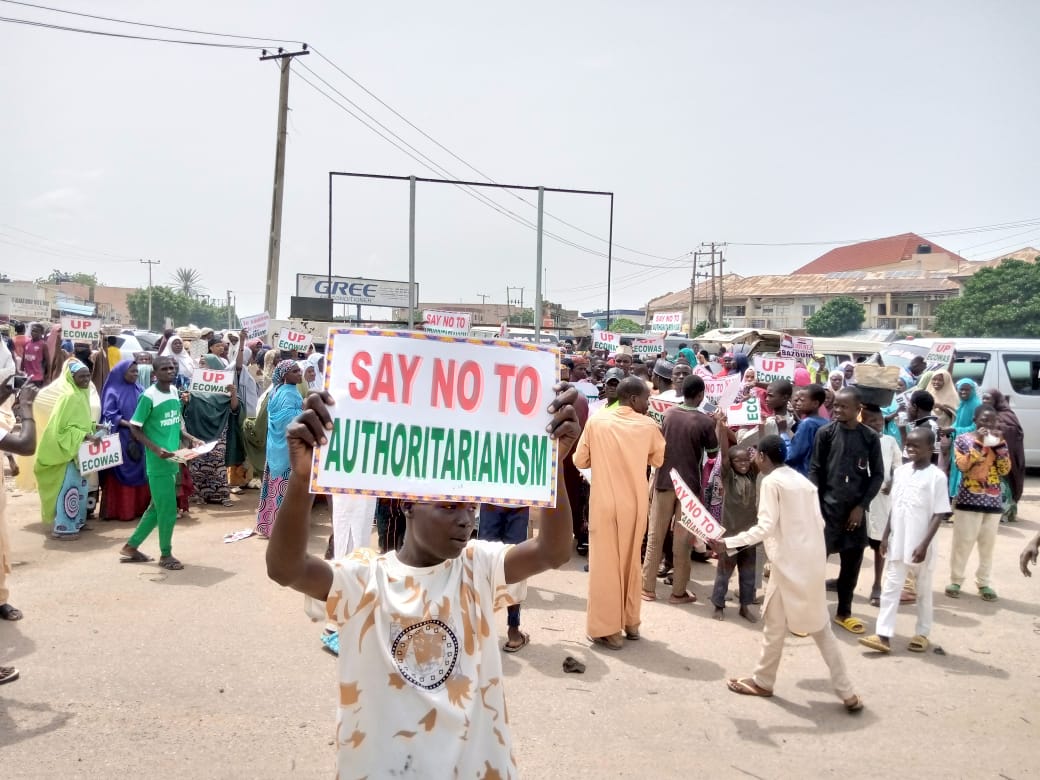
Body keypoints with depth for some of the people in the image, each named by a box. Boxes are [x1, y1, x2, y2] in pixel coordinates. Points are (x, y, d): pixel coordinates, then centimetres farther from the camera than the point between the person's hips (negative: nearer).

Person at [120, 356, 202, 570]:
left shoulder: (174, 391, 8)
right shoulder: (148, 396, -15)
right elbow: (134, 427, -12)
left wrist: (189, 438, 4)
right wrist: (156, 449, -22)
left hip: (172, 461, 8)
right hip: (158, 463, -8)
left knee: (157, 507, 17)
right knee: (168, 510, 0)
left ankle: (130, 547, 31)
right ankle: (166, 554, 18)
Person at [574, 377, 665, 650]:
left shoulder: (596, 420, -8)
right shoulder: (648, 426, -5)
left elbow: (580, 461, -1)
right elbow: (660, 460, 11)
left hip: (604, 502, -2)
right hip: (634, 503, 2)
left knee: (605, 563, 6)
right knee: (630, 561, 17)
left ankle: (607, 629, 8)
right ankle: (630, 622, 27)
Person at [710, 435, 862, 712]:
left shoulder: (771, 482, -10)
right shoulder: (803, 481, 13)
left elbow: (766, 527, -18)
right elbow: (819, 523, 12)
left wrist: (727, 543, -19)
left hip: (790, 563, -7)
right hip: (813, 560, 7)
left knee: (775, 624, 8)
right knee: (819, 626, 14)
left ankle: (763, 681, 22)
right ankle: (847, 692, 14)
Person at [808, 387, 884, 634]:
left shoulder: (870, 437, 1)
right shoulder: (826, 432, -3)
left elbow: (877, 475, 4)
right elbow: (815, 470, -1)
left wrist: (862, 505, -4)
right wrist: (815, 504, -9)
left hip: (855, 509, 2)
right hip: (827, 507, -2)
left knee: (852, 563, 11)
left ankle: (844, 612, 28)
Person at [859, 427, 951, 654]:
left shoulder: (937, 476, -11)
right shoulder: (900, 472, 5)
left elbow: (939, 514, -12)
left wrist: (924, 544, -17)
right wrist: (885, 536, 7)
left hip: (919, 545, -4)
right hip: (897, 542, 5)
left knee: (923, 591, 12)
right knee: (891, 588, 3)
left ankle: (922, 633, 26)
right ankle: (883, 635, 4)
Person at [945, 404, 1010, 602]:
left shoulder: (999, 441, 9)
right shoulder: (963, 439, -1)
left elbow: (1005, 470, 0)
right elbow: (962, 465, -15)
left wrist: (999, 444, -9)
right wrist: (979, 443, -18)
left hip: (993, 501, 3)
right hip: (968, 500, -3)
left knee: (988, 544, 8)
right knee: (962, 542, -1)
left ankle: (984, 582, 19)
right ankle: (955, 580, 10)